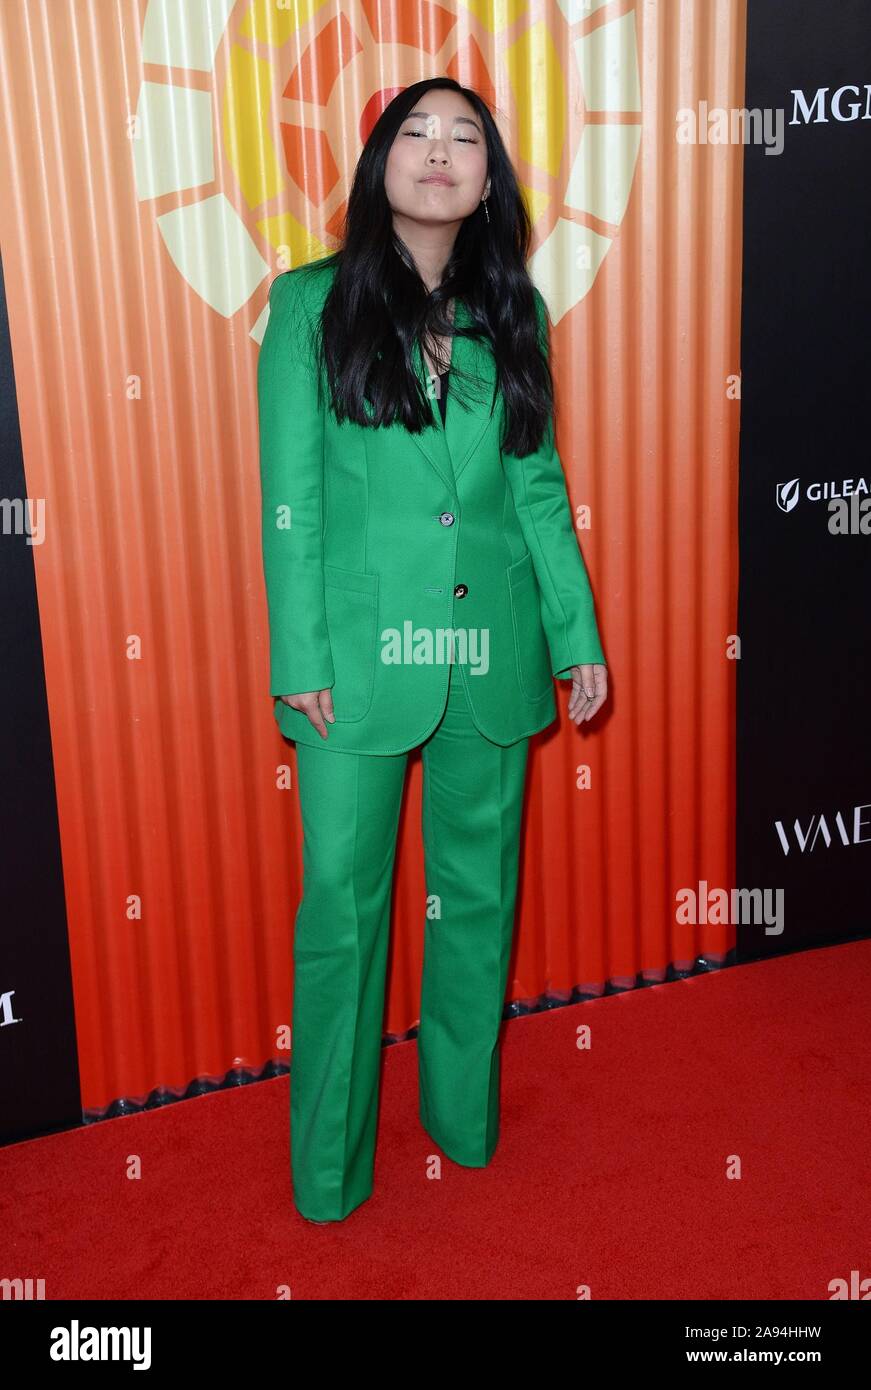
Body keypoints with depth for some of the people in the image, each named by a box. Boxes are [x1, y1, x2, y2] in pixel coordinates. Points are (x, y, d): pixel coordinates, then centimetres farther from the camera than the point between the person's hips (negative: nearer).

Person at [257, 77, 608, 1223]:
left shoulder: (513, 313, 7)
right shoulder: (312, 305, -1)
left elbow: (540, 486, 9)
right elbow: (290, 500, -4)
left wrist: (577, 635, 6)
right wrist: (303, 662, -8)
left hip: (491, 656, 3)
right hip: (362, 655, -3)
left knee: (479, 891, 14)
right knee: (342, 902, 6)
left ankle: (466, 1113, 36)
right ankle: (330, 1164, 24)